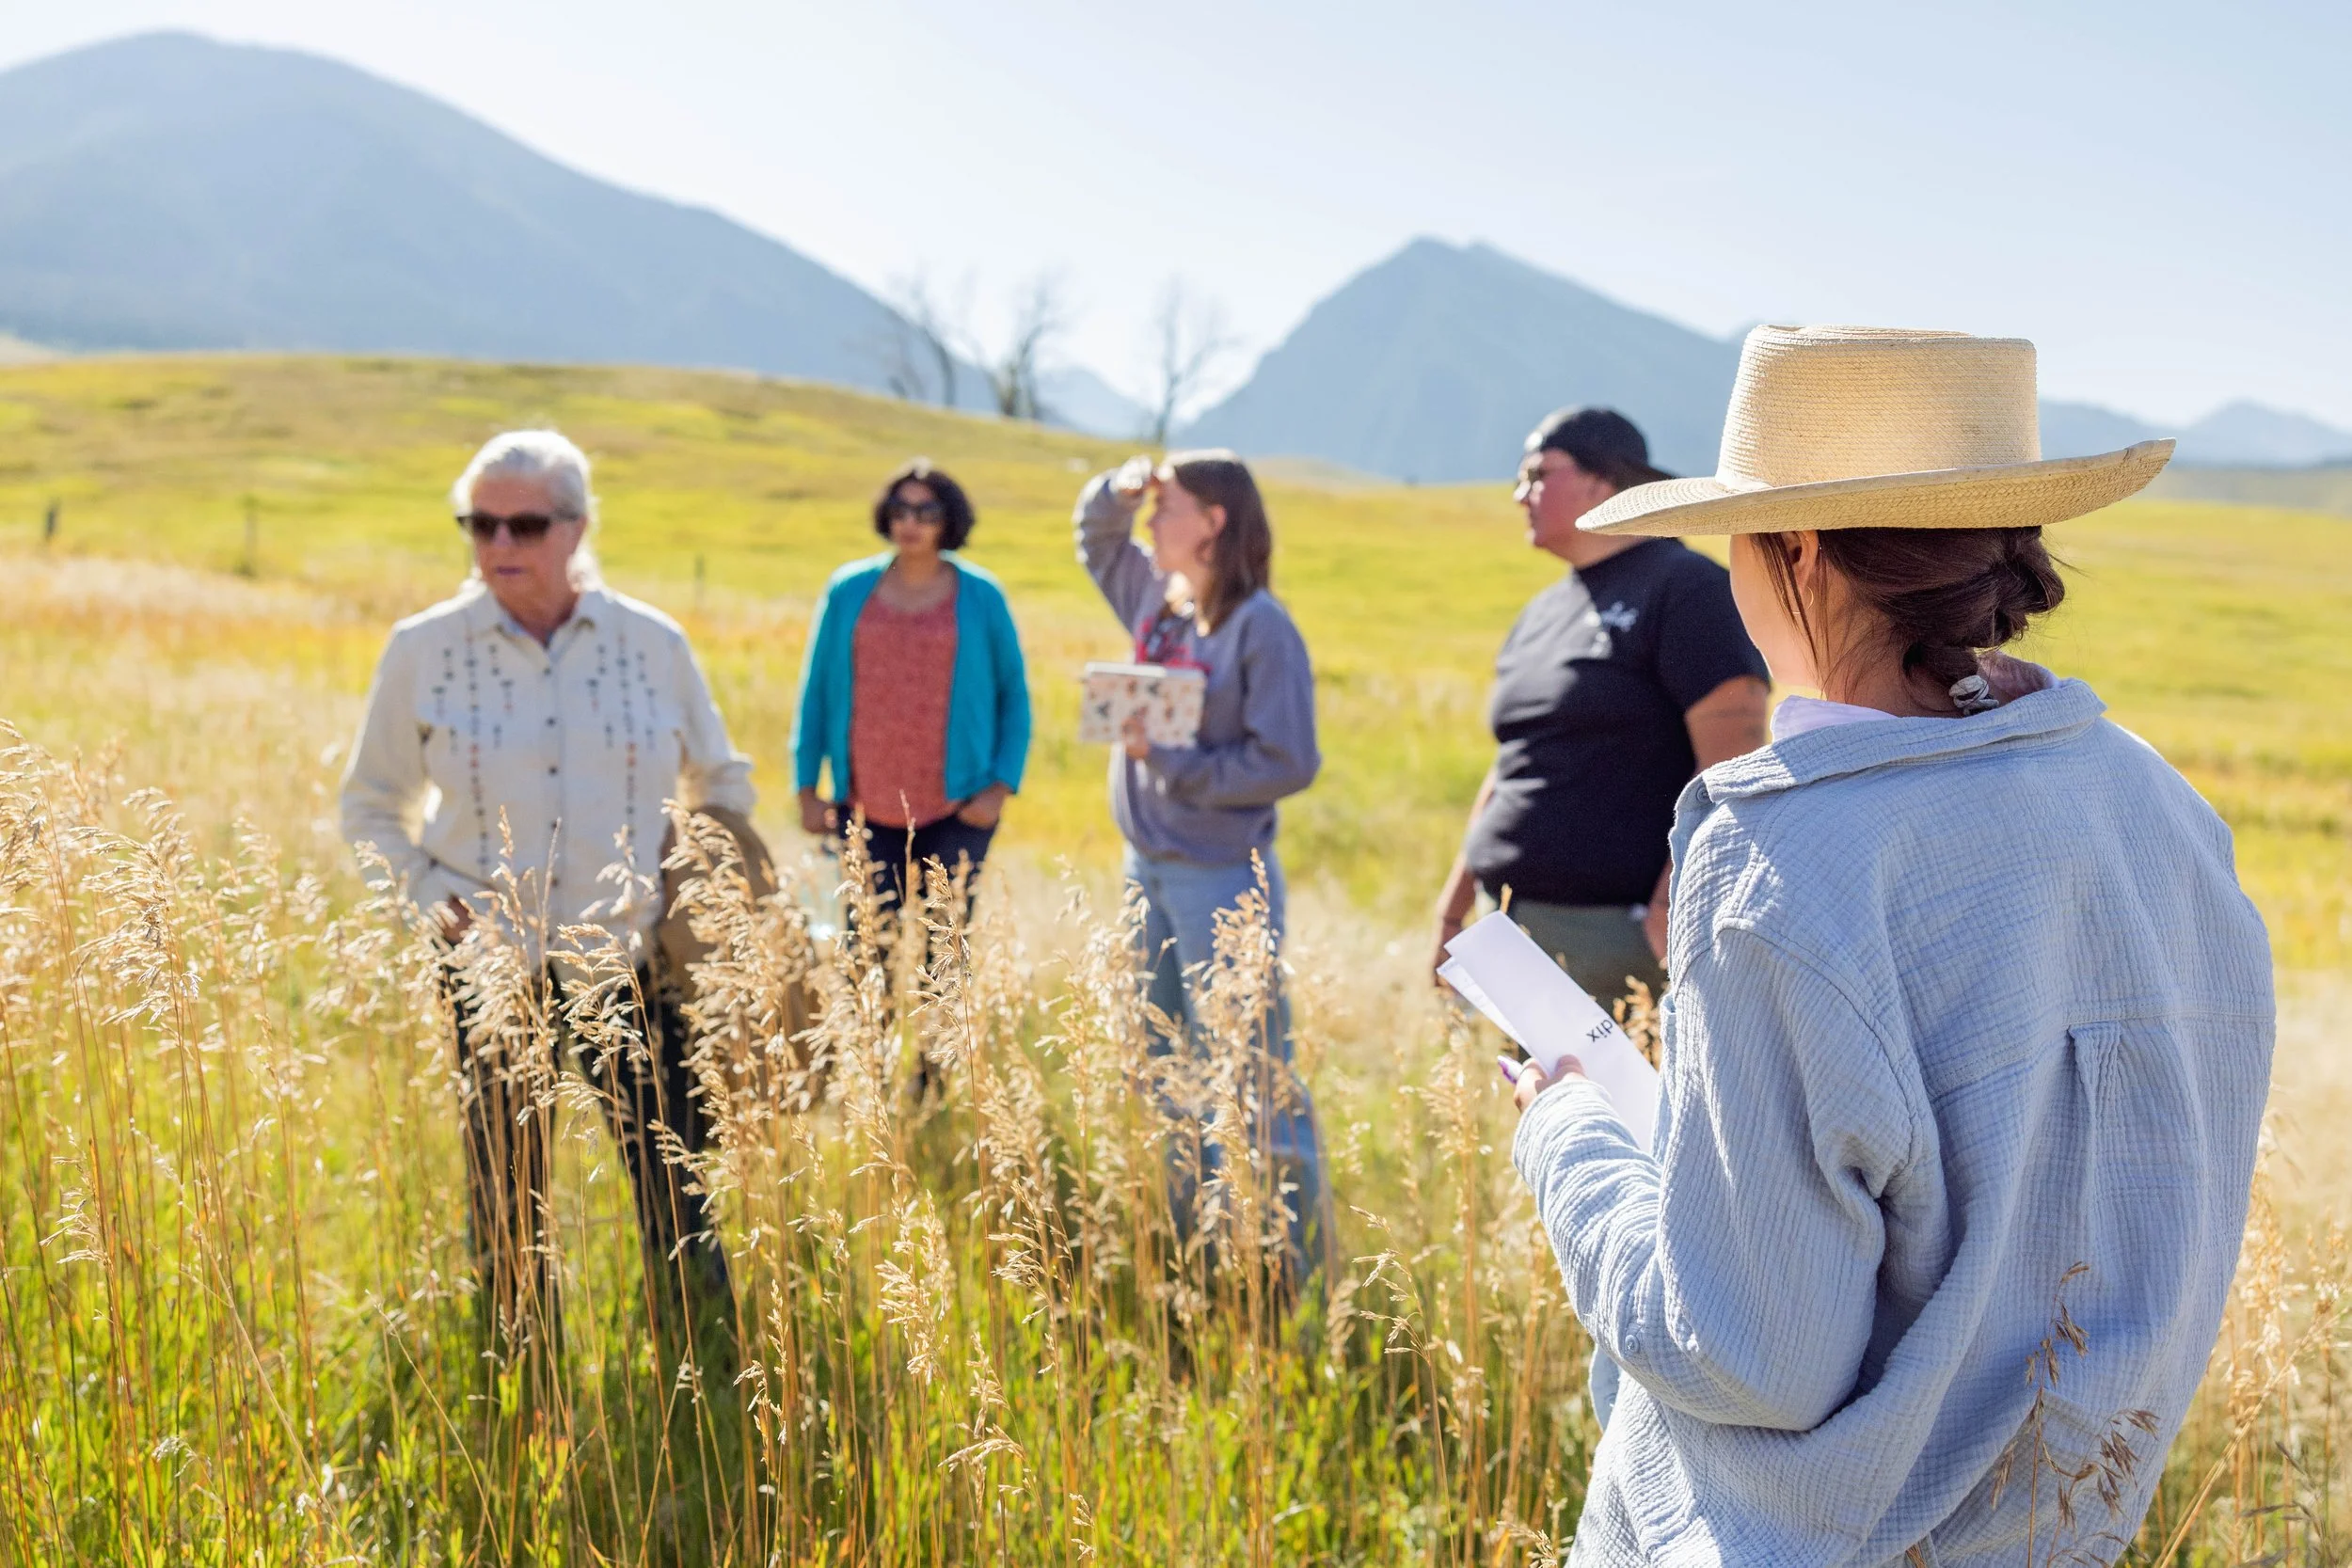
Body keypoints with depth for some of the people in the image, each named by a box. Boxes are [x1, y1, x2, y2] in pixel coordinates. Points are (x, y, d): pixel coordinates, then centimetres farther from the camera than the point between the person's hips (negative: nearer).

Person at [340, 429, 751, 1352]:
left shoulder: (653, 644, 1)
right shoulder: (423, 650, -1)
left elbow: (722, 784, 17)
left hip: (633, 962, 0)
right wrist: (428, 895, -3)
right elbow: (369, 804, 12)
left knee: (679, 1193, -2)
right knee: (506, 1205, 10)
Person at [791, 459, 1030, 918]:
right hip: (865, 811, 2)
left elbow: (1015, 696, 7)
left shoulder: (981, 597, 3)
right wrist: (807, 790, 6)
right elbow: (815, 692, 11)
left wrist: (1001, 789, -4)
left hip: (955, 812, -1)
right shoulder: (848, 591, 6)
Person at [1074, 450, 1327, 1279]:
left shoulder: (1262, 628, -14)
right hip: (1145, 868, 9)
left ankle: (1295, 1257, 3)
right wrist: (1117, 490, 6)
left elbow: (1287, 763, -17)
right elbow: (1095, 535, 27)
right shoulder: (1156, 596, 8)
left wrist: (1172, 761, -18)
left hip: (1222, 876, -8)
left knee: (1251, 1078, -6)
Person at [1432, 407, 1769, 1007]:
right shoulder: (1543, 612, 20)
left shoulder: (1684, 589, -5)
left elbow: (1732, 760, -14)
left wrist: (1672, 909, -21)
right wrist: (1454, 907, 21)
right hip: (1515, 927, 8)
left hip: (1623, 932, -8)